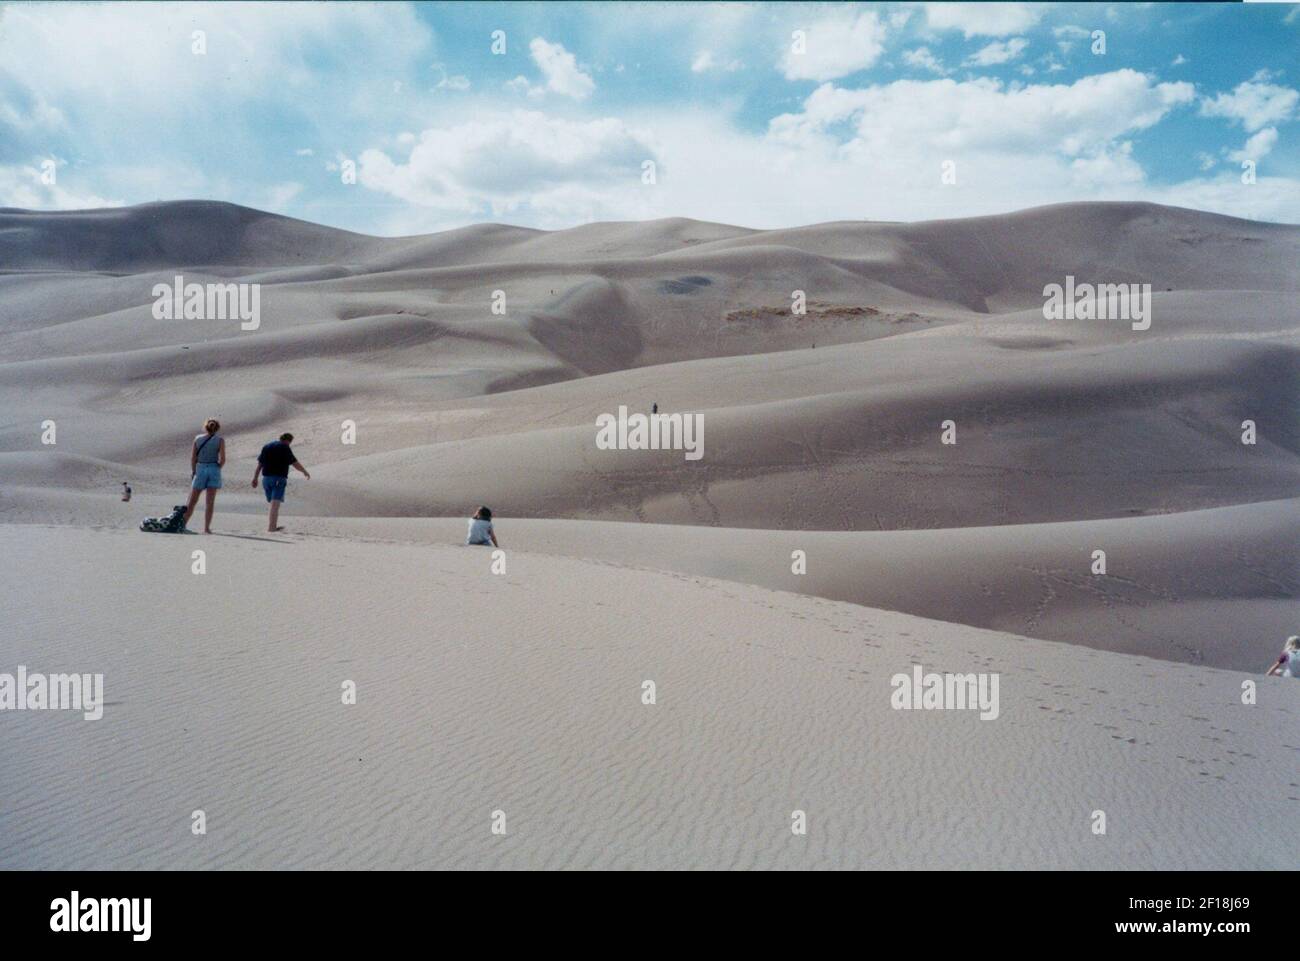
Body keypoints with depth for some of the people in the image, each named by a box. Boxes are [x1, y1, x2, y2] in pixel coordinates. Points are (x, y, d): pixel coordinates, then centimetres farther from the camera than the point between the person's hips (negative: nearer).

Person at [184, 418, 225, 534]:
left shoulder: (198, 439, 4)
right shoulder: (220, 440, -1)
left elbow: (193, 458, 0)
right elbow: (222, 459, -8)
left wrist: (193, 471, 9)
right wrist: (218, 468, 9)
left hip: (200, 469, 1)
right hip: (214, 469, -1)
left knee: (192, 501, 10)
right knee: (210, 501, 3)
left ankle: (183, 524, 9)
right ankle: (206, 528, 0)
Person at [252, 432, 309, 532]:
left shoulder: (266, 447, 15)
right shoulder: (285, 448, -5)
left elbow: (259, 464, 13)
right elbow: (295, 464, -6)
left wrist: (255, 478, 13)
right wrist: (305, 472, 8)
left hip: (266, 478, 7)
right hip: (279, 479, -7)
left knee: (273, 503, 16)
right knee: (276, 503, -10)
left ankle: (274, 525, 17)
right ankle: (271, 527, -17)